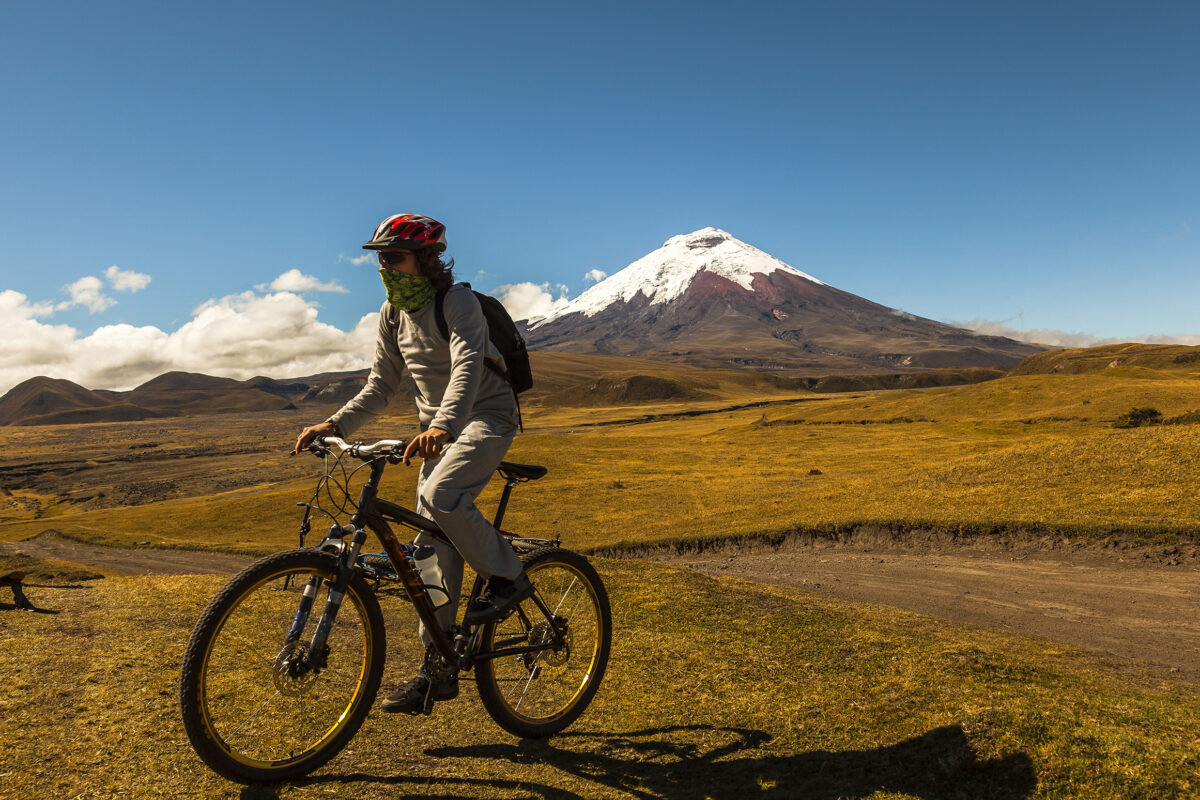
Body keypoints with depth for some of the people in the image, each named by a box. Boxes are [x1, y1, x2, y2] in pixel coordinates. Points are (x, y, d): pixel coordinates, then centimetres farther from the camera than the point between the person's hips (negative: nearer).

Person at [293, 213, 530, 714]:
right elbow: (380, 386, 7)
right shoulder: (393, 313, 6)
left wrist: (442, 426, -50)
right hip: (439, 430, 7)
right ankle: (438, 669, 10)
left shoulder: (458, 301, -16)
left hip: (486, 415, -7)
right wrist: (334, 425, -8)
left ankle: (507, 577, -7)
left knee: (439, 497, -32)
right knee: (435, 545, 2)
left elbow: (468, 365, -33)